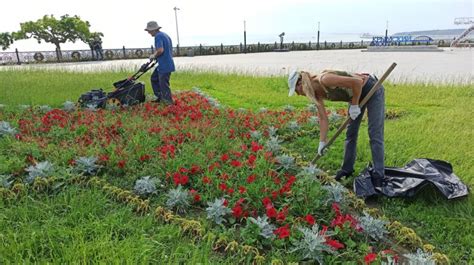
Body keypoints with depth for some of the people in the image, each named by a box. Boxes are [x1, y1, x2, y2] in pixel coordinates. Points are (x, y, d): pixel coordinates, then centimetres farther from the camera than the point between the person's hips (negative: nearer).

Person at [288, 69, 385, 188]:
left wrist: (354, 105, -21)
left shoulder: (324, 80, -31)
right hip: (357, 94, 9)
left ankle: (378, 177, -2)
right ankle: (347, 169, 25)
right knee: (350, 133, 12)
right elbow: (323, 118, -1)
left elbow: (357, 82, -32)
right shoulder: (317, 93, -5)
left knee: (375, 135, -7)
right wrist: (322, 142, -3)